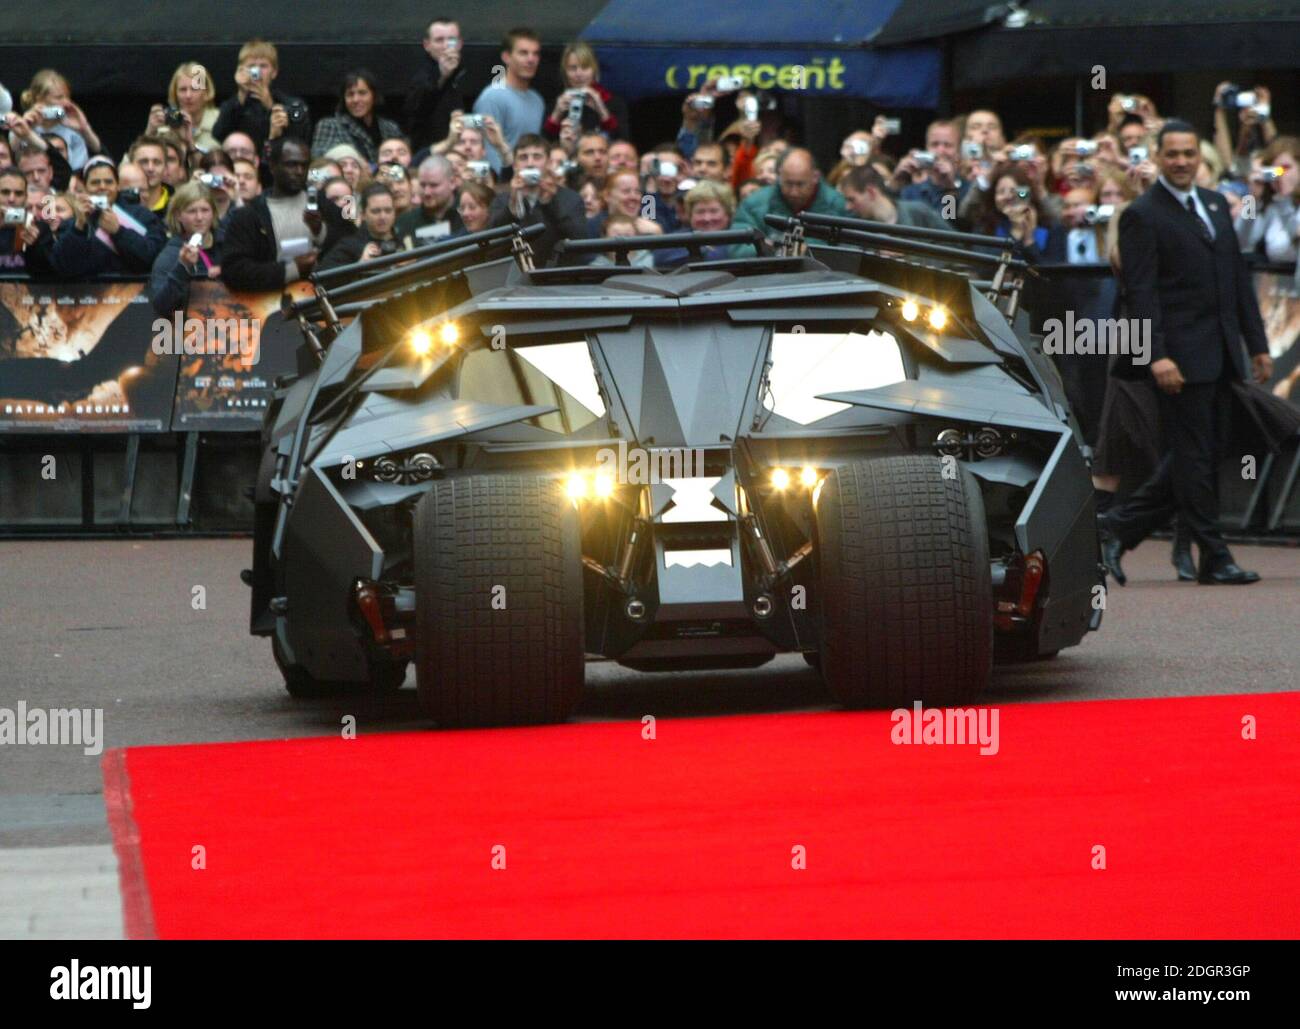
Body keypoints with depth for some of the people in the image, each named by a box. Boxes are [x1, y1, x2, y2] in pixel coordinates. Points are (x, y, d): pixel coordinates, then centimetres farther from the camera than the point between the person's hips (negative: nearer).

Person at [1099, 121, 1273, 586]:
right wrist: (1156, 355, -21)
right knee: (1194, 456, -2)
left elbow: (1239, 278, 18)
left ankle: (1120, 526, 19)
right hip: (1182, 355, -7)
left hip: (1222, 353, 7)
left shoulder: (1215, 205, 16)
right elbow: (1140, 292, -12)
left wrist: (1257, 343, 14)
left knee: (1198, 455, 10)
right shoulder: (1141, 216, -6)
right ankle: (1214, 559, 4)